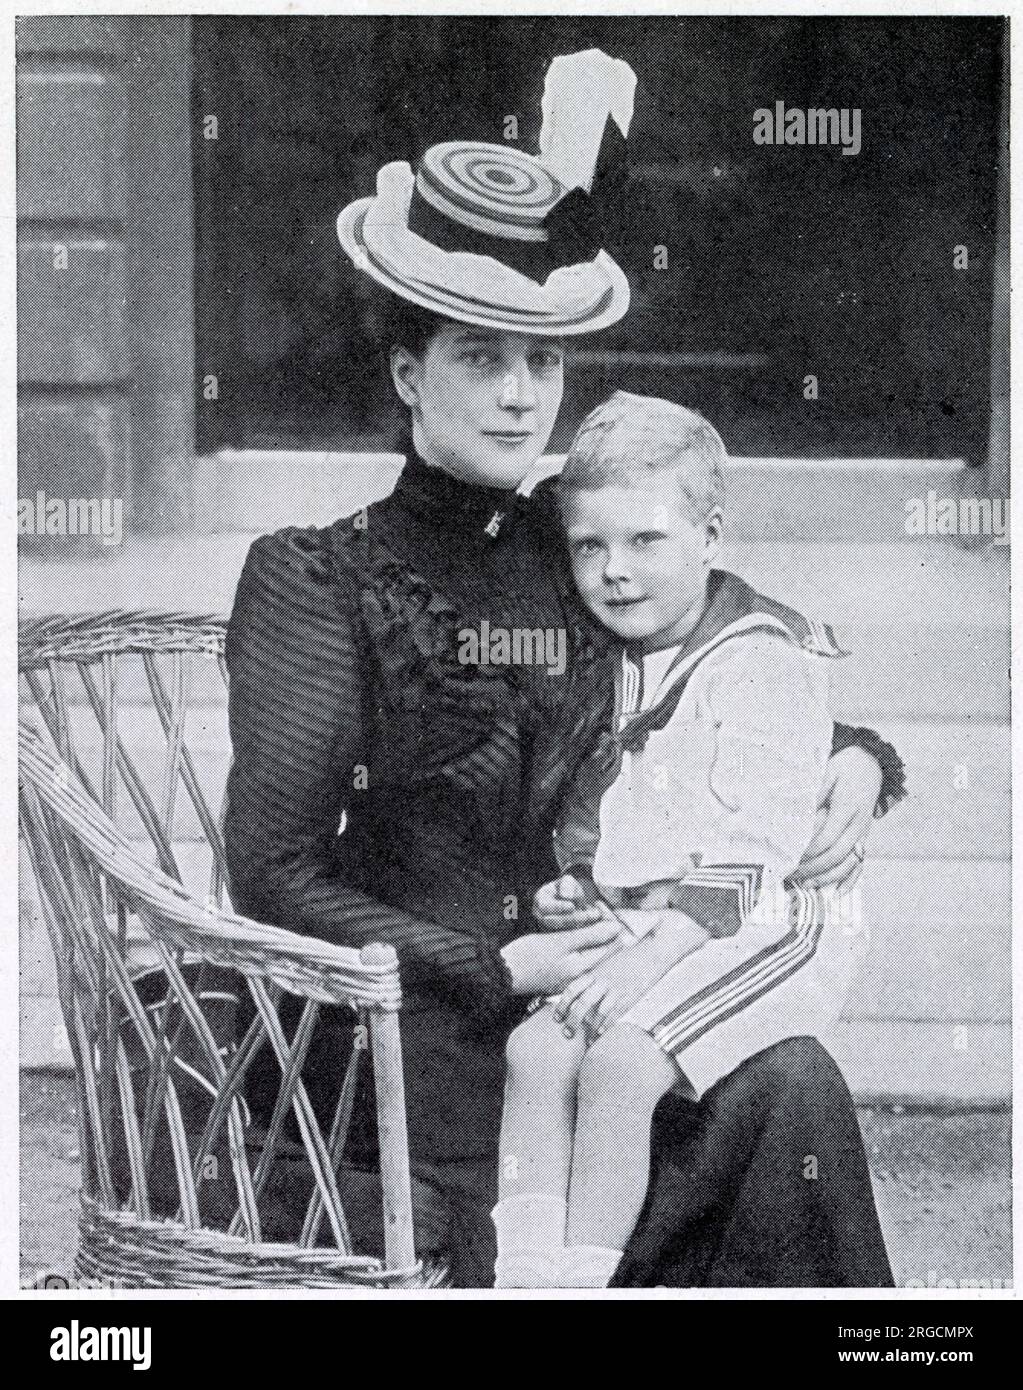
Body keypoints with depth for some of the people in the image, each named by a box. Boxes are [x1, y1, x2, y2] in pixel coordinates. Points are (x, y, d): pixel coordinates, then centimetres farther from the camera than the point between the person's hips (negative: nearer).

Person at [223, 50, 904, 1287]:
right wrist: (495, 972, -12)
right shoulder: (324, 582, -4)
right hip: (391, 1032, -4)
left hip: (555, 996, 4)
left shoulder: (577, 556, 9)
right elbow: (274, 880, -7)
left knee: (791, 1084, -18)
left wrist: (855, 761, 3)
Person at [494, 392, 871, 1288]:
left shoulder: (765, 664, -10)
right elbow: (587, 815, 23)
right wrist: (575, 884, 1)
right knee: (535, 1050, -17)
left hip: (754, 930, -7)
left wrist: (661, 946, -24)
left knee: (620, 1064, -27)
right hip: (634, 927, 7)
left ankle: (581, 1277, -21)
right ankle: (524, 1277, -19)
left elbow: (755, 842, -17)